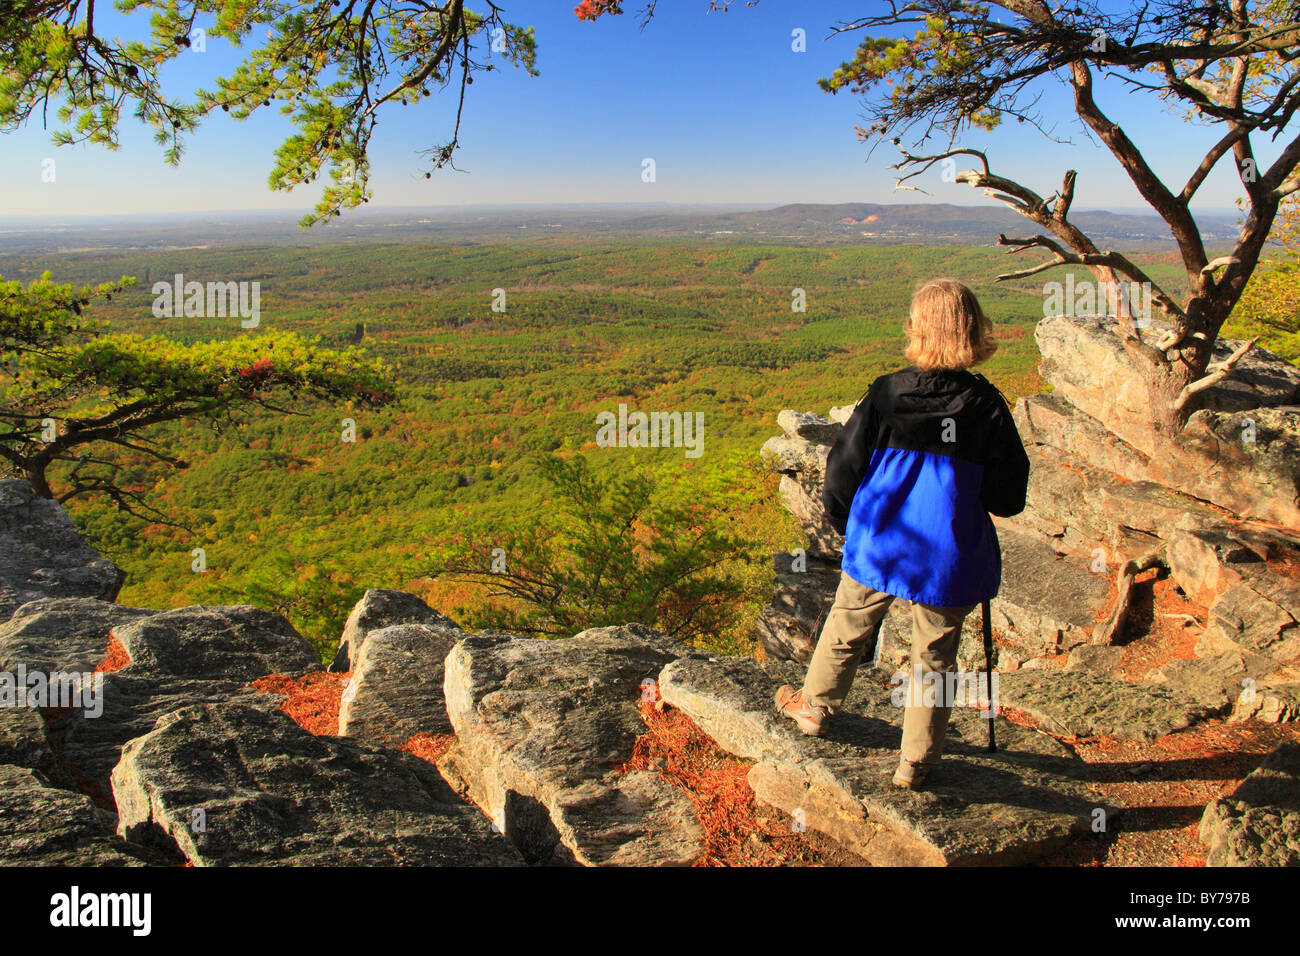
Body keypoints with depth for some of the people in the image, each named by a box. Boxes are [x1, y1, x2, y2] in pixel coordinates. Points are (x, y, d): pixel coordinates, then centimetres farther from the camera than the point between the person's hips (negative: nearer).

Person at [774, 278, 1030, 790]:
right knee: (934, 658, 18)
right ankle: (916, 761, 30)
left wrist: (847, 525, 12)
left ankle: (816, 707, 46)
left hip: (879, 549, 0)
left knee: (846, 630, 23)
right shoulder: (986, 404, -13)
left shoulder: (886, 394, -13)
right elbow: (1009, 499, -6)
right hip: (950, 559, 0)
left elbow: (841, 474, -6)